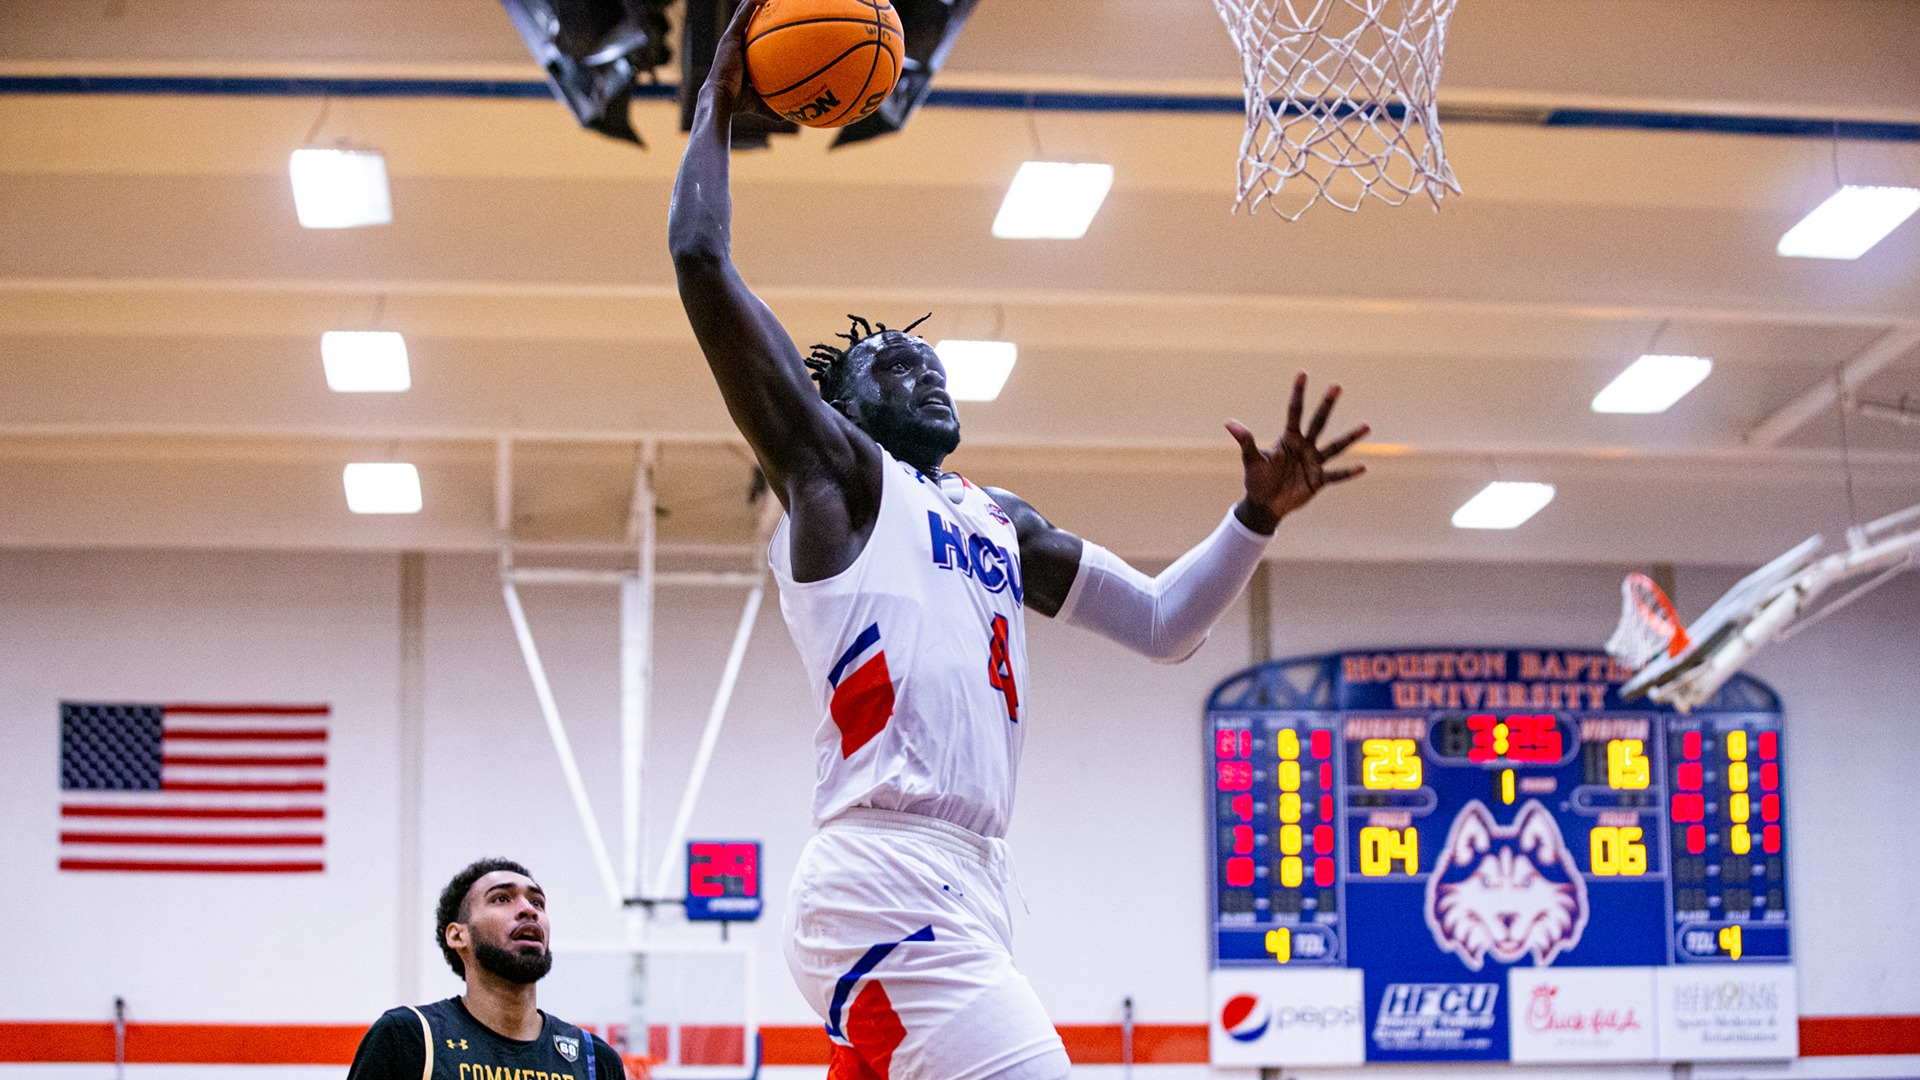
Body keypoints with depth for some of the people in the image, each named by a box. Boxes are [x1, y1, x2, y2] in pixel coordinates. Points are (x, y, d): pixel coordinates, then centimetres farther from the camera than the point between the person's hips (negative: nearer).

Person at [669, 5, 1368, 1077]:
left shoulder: (1002, 522, 28)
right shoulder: (835, 469, 6)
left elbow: (1163, 622, 30)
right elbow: (702, 262, -2)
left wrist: (1257, 516, 15)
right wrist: (719, 104, 10)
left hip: (965, 895, 8)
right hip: (892, 891, -8)